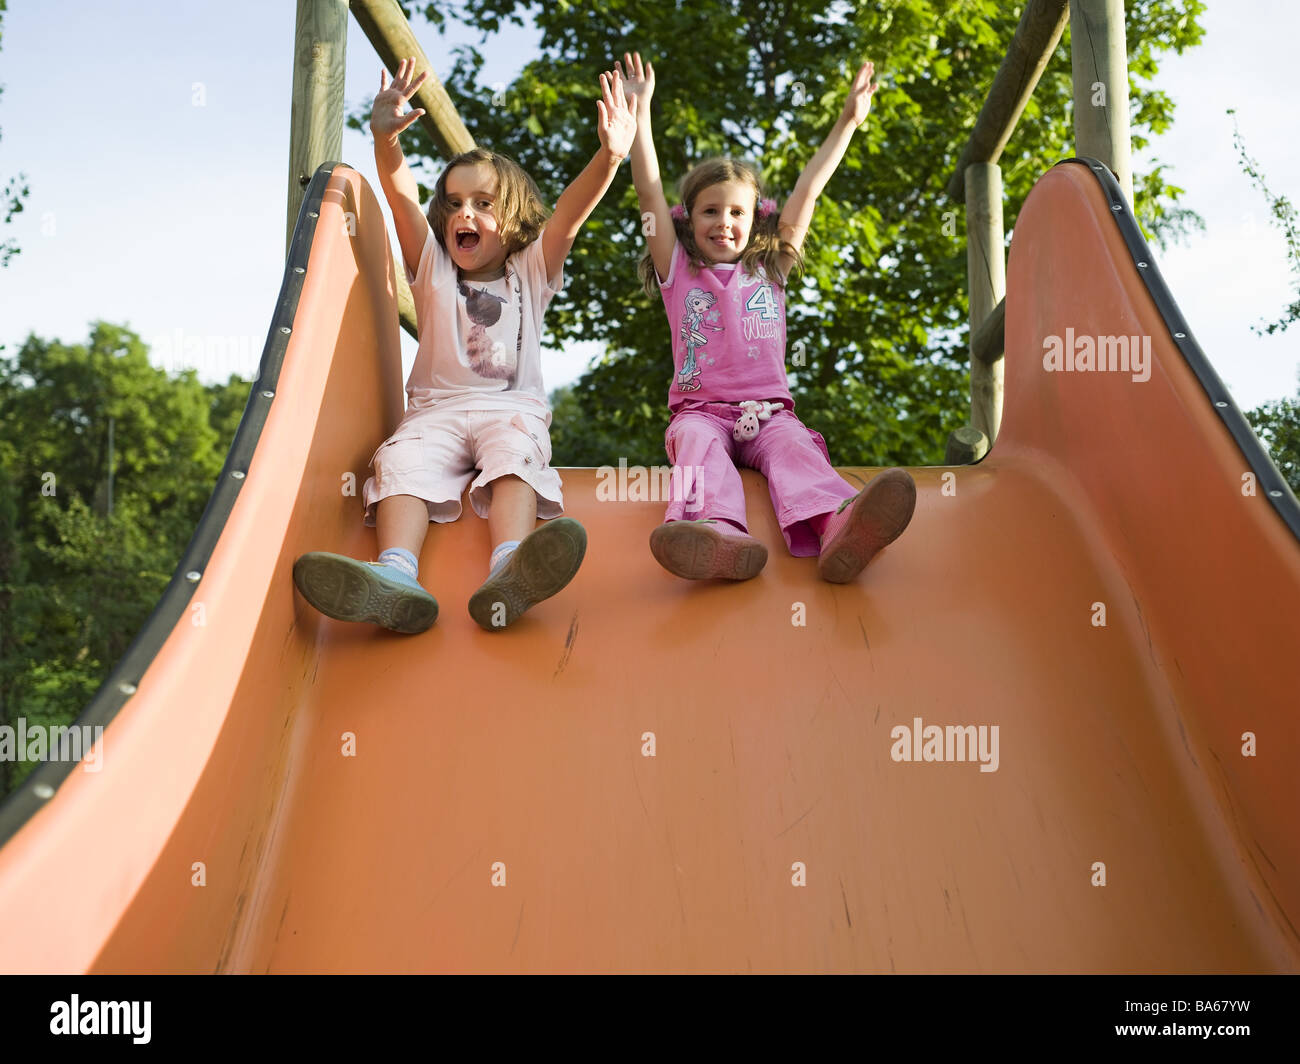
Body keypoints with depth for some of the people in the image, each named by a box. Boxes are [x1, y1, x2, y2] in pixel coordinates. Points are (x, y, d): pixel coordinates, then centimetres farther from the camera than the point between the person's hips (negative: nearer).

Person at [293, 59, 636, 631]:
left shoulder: (530, 273, 14)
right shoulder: (433, 270, 16)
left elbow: (570, 211, -5)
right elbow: (402, 195, -2)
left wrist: (609, 157, -23)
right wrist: (386, 140, -21)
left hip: (512, 407, -1)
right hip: (437, 407, 2)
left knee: (515, 455, -35)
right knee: (401, 461, -30)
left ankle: (508, 574, -60)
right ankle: (395, 576, -54)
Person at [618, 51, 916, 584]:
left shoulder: (769, 270, 20)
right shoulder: (678, 271, 16)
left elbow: (807, 191, 18)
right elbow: (650, 193, 8)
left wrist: (847, 121, 18)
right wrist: (639, 111, 3)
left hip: (768, 412, 1)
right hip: (701, 411, -1)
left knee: (793, 446, -31)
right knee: (697, 442, -34)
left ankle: (838, 530, -62)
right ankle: (719, 534, -64)